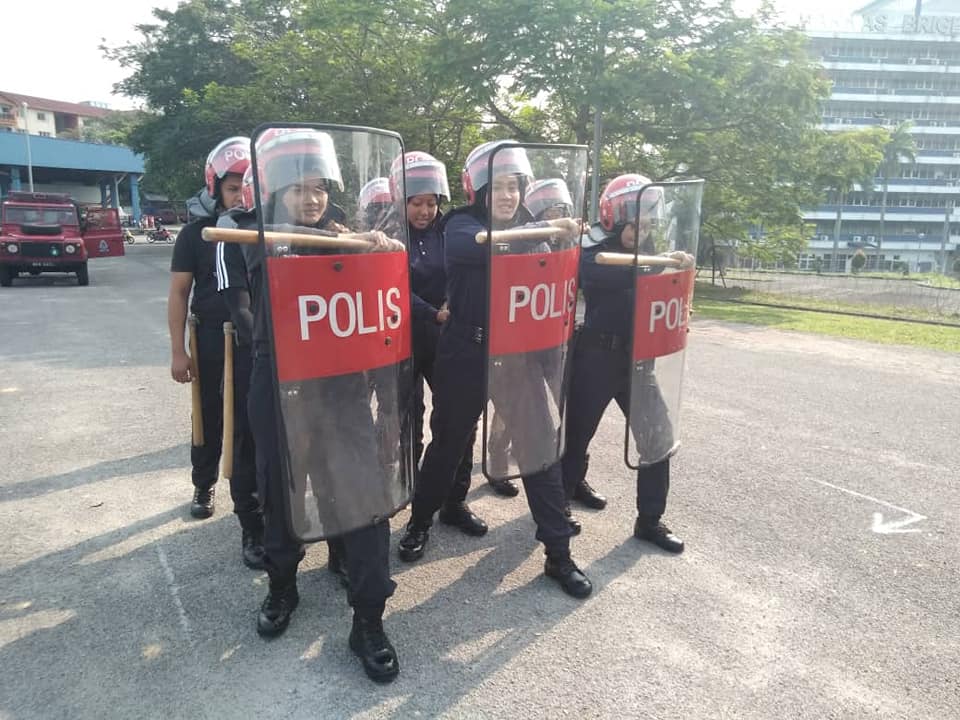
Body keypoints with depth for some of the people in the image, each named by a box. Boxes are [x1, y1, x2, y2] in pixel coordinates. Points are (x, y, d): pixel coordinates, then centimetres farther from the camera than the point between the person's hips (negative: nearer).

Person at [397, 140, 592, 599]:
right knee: (448, 442, 11)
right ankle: (419, 522, 36)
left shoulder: (529, 227, 9)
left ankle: (558, 553, 14)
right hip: (467, 354, -3)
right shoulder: (461, 226, -5)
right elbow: (484, 246, -29)